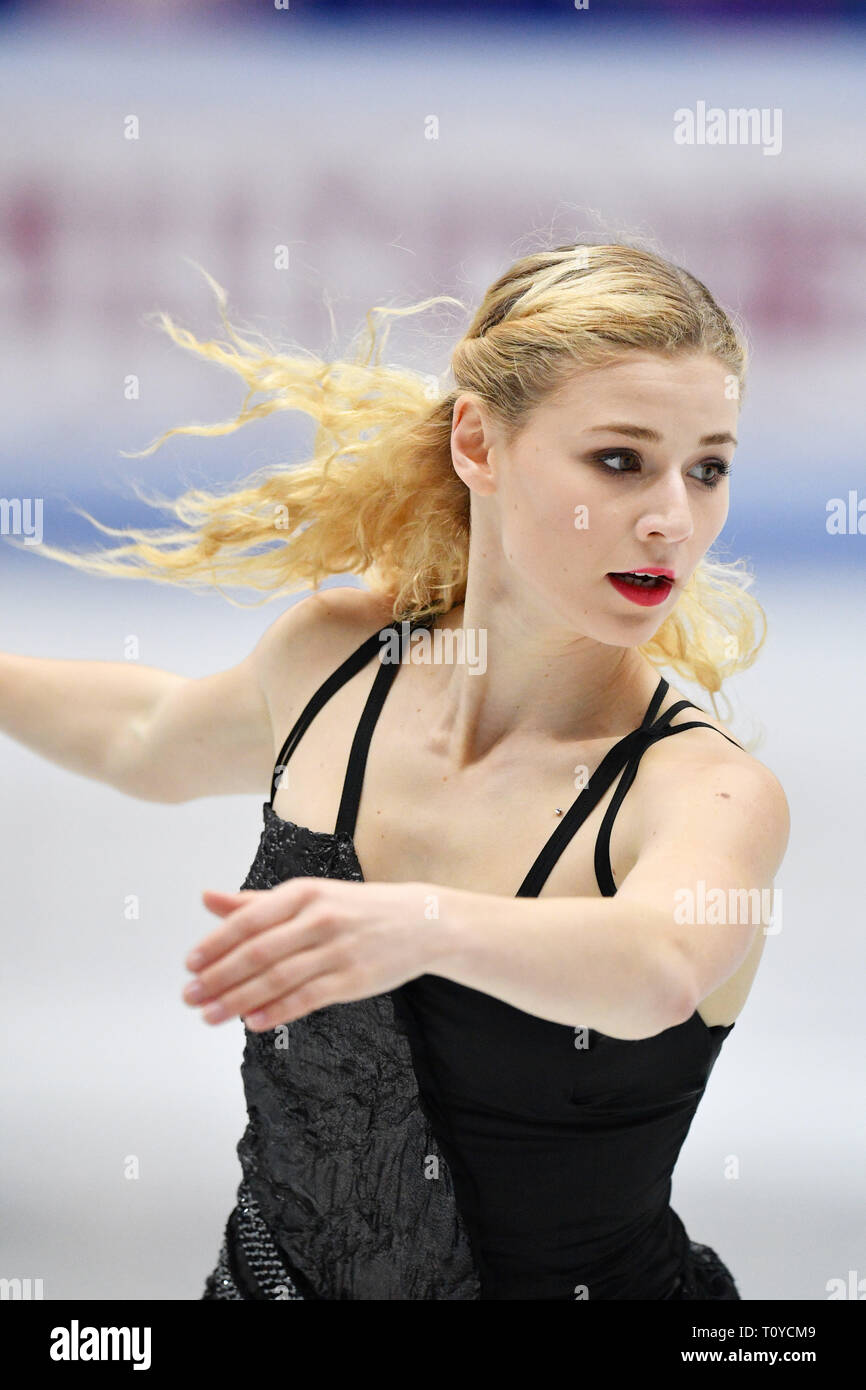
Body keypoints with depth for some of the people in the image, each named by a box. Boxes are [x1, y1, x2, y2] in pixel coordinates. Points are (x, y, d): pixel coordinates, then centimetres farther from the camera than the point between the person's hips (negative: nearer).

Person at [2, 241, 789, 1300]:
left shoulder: (712, 792, -22)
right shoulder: (335, 658, -7)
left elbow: (656, 971, -45)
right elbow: (153, 737, 16)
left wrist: (428, 924, -61)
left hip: (575, 1283, -4)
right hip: (272, 1272, 4)